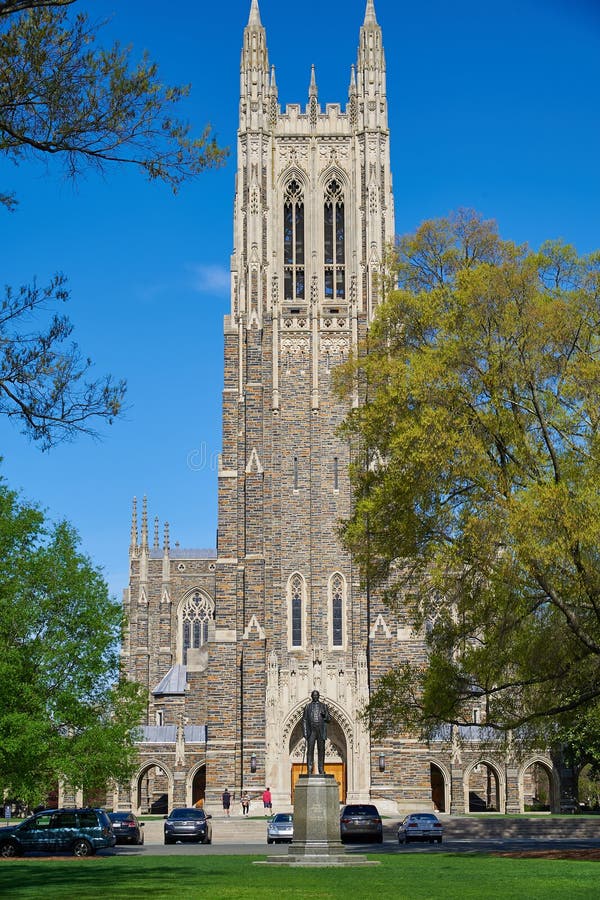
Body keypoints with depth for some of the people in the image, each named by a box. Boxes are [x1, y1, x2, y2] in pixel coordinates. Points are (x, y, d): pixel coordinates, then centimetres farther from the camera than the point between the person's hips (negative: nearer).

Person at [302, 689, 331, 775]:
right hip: (311, 731, -1)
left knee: (321, 751, 0)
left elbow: (329, 719, 10)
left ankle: (321, 770, 3)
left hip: (321, 731, 1)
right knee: (310, 750, -6)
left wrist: (324, 715, -12)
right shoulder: (308, 706, 11)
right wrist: (305, 733, -2)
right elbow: (304, 720, 8)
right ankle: (309, 770, -7)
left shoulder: (323, 706, 12)